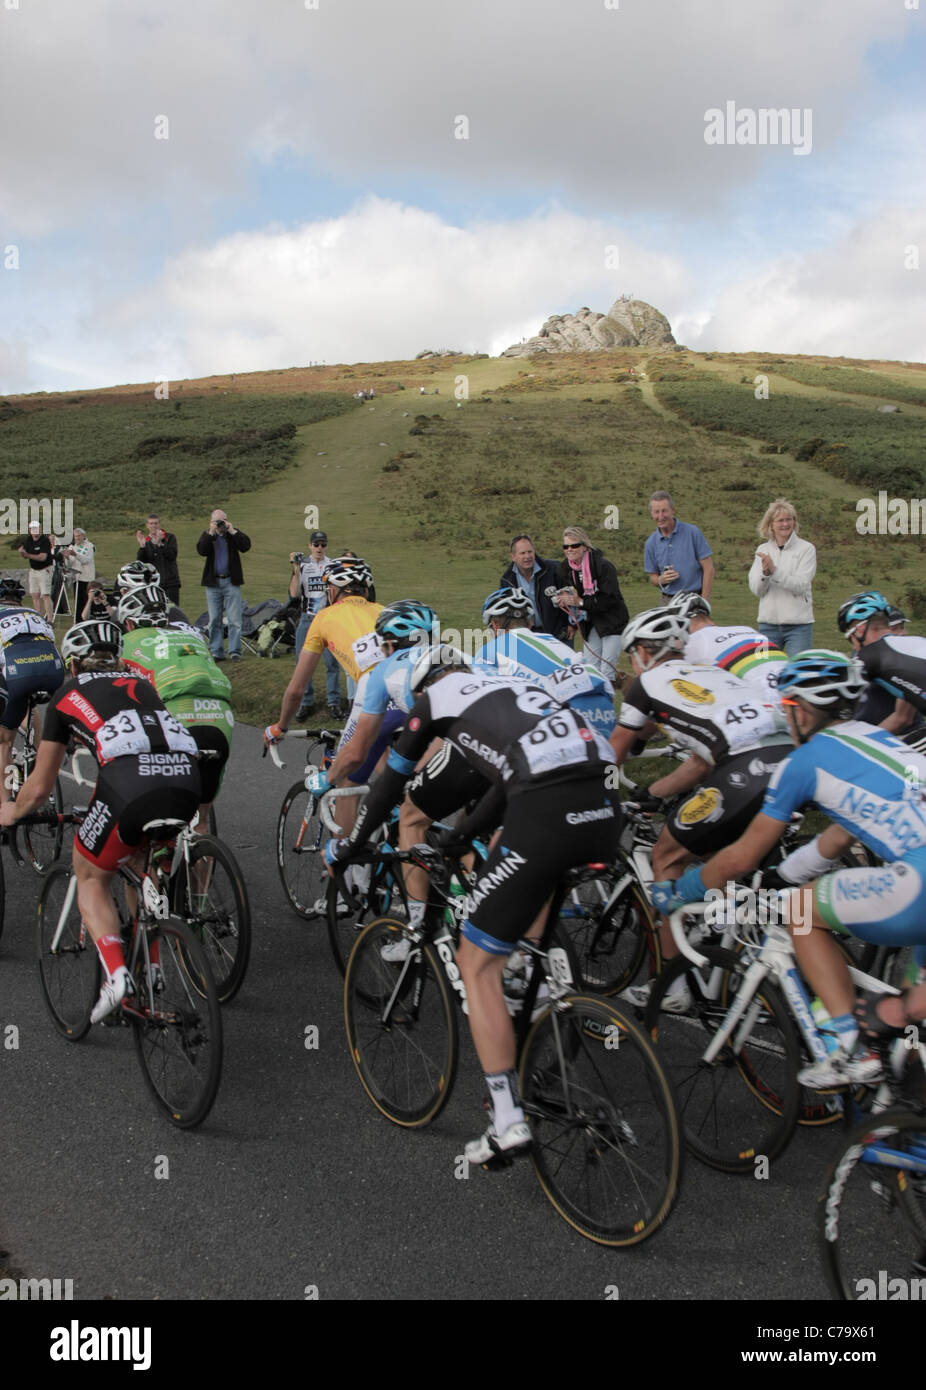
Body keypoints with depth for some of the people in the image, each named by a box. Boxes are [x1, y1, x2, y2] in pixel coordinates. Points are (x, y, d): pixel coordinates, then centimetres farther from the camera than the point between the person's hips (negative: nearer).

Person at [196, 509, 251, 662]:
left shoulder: (234, 533, 7)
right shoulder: (207, 535, 7)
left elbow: (246, 545, -11)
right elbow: (201, 550, -12)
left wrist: (232, 531, -15)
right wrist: (211, 533, -17)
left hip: (231, 582, -1)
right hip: (213, 582, 1)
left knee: (234, 620, -4)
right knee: (214, 620, 5)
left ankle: (234, 651, 1)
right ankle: (216, 652, 11)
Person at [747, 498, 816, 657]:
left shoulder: (806, 549, -2)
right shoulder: (763, 550, 9)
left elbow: (800, 586, -12)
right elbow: (756, 590, 2)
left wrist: (774, 570, -23)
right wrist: (764, 573, -18)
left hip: (798, 625, -3)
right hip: (768, 622, 3)